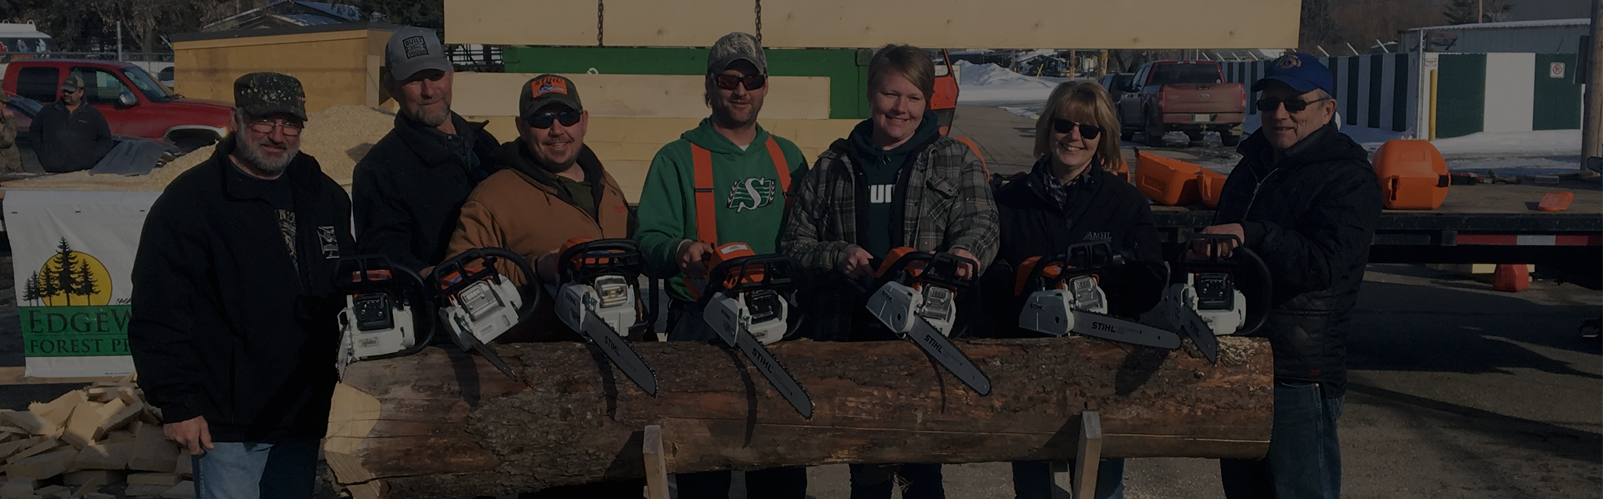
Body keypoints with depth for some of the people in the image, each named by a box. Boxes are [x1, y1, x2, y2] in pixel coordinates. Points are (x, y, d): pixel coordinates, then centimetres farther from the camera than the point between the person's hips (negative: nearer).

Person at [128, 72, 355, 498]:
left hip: (305, 413, 6)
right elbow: (158, 316, -12)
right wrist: (177, 404, -15)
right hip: (229, 423, -6)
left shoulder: (325, 196, 9)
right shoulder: (191, 200, -9)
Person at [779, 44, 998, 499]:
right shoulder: (834, 167, 11)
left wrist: (966, 251, -30)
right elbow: (794, 245, 9)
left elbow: (980, 224, -7)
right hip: (850, 335, 2)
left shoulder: (958, 162, 8)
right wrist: (838, 256, -12)